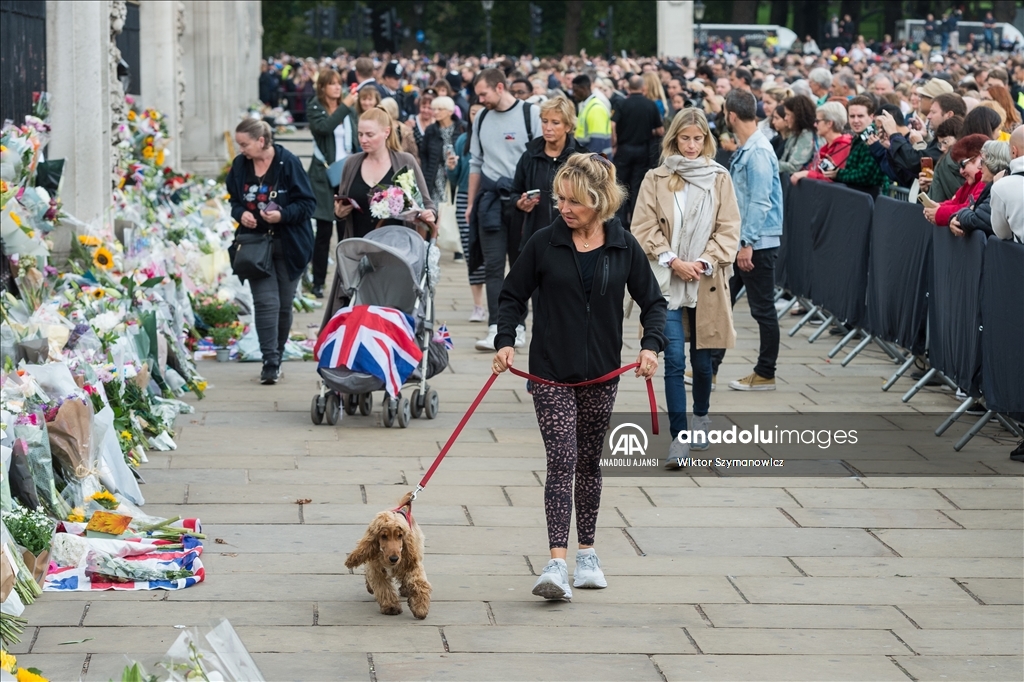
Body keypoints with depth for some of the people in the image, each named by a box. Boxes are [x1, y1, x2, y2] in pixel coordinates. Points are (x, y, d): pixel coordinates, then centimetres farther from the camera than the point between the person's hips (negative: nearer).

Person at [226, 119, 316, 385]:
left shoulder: (288, 163, -11)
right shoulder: (240, 165, 2)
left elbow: (308, 203, -9)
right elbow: (235, 201, 15)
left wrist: (283, 215, -24)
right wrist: (240, 213, -7)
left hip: (288, 245, -2)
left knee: (284, 304, 6)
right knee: (266, 302, -9)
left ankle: (277, 356, 23)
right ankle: (270, 363, -10)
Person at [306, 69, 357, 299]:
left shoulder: (348, 111, 13)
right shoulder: (315, 108, -2)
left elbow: (356, 139, 16)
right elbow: (324, 127, -22)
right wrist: (345, 105, -23)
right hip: (324, 176, -4)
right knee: (324, 231, -3)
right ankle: (318, 282, 3)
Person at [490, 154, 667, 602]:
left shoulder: (623, 247, -2)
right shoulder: (544, 244, -5)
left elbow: (652, 301, 7)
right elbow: (514, 296, 4)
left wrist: (651, 345, -9)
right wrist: (505, 340, -10)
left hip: (601, 374, 2)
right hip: (551, 371, -2)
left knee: (589, 462, 15)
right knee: (561, 462, -13)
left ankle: (587, 553, 29)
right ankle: (557, 564, -19)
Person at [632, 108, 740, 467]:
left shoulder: (720, 179, 2)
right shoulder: (656, 179, 0)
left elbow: (729, 229, 1)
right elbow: (643, 227, -1)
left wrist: (703, 263, -11)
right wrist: (672, 260, -11)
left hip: (707, 283, 1)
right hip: (667, 282, -1)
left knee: (702, 359, 12)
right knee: (674, 360, -9)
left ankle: (701, 418, 36)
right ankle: (679, 437, -7)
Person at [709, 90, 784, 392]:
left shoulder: (758, 153, -18)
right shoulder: (745, 150, 11)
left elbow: (760, 202, -22)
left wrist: (747, 244, -23)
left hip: (757, 243, -10)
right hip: (740, 240, 10)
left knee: (762, 308, 1)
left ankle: (765, 374, 9)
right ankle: (708, 367, 15)